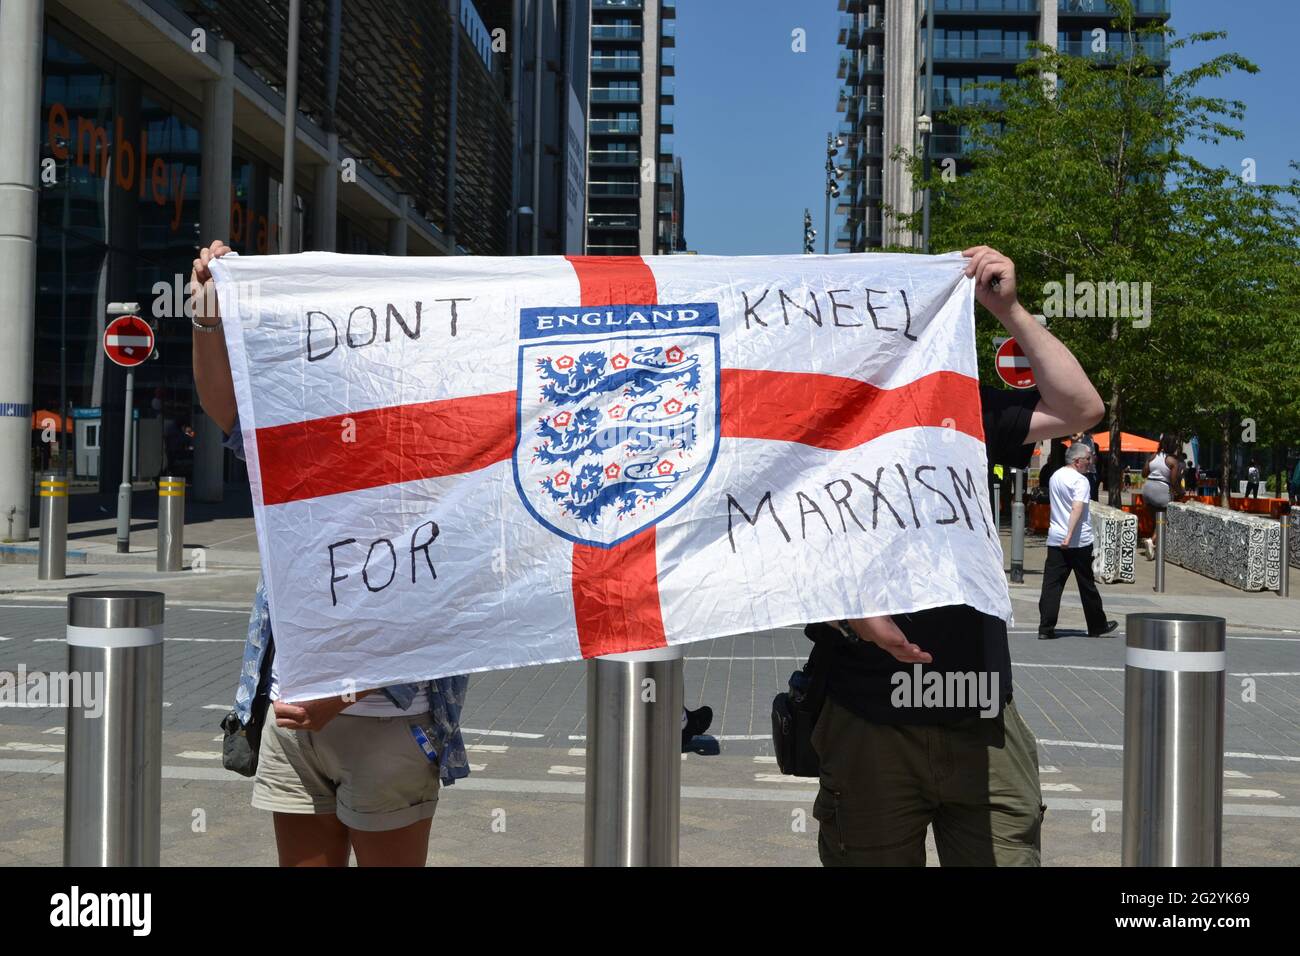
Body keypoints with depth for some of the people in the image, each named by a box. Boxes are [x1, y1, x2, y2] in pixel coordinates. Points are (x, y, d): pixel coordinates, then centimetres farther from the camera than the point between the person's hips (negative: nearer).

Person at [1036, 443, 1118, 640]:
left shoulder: (1055, 476, 14)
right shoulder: (1080, 480, -12)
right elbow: (1077, 509, -23)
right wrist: (1070, 535, -30)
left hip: (1055, 539, 6)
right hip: (1079, 541, -6)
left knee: (1052, 584, 1)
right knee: (1087, 586, 7)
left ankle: (1046, 628, -6)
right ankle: (1098, 626, 22)